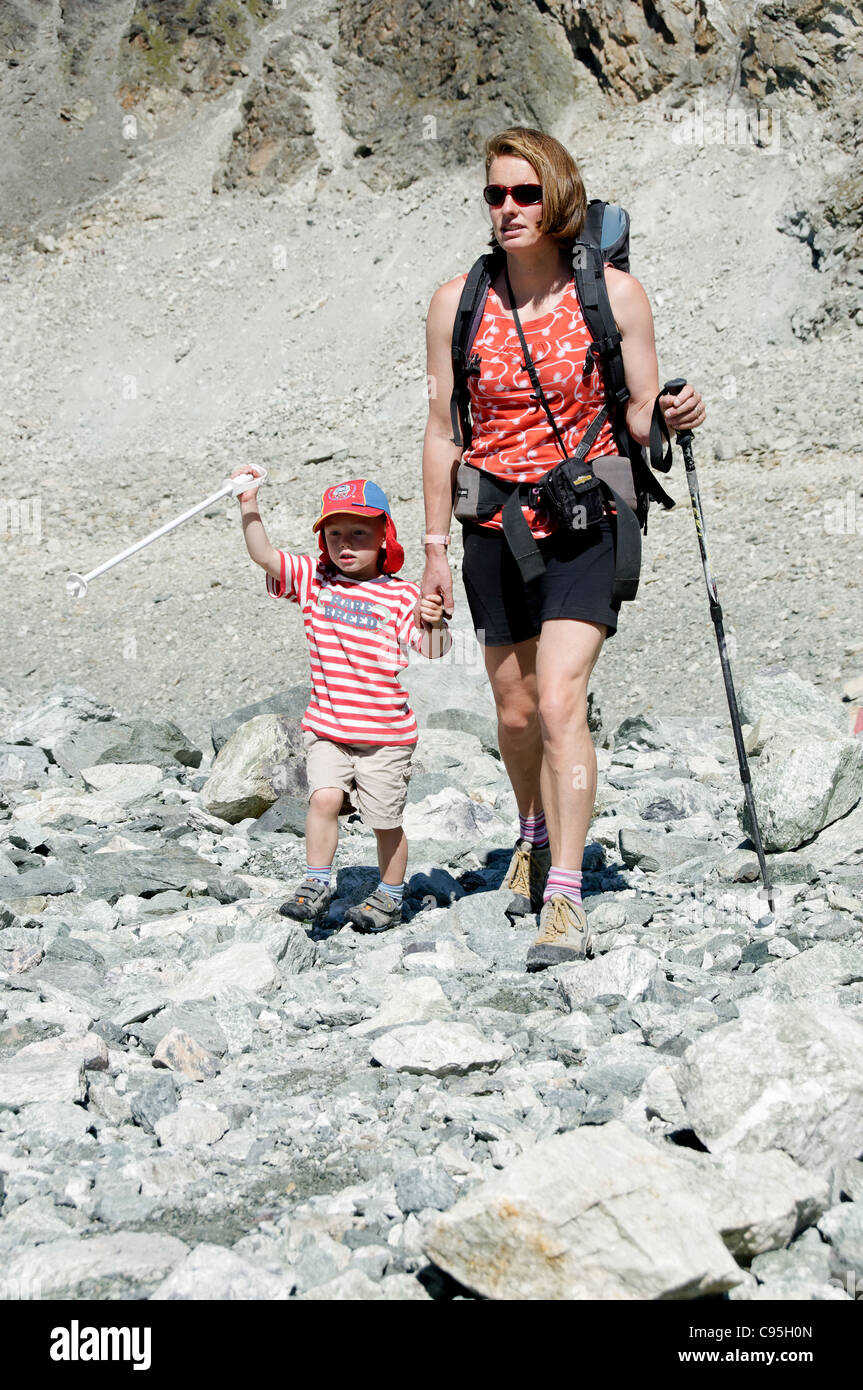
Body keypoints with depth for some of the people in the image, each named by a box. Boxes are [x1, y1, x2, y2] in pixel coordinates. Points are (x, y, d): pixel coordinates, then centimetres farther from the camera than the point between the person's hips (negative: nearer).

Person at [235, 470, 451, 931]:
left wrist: (434, 622, -35)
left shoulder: (400, 595, -6)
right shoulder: (313, 578, 4)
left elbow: (434, 651, -14)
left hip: (386, 734, -2)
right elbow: (264, 555, -5)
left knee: (386, 819, 6)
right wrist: (249, 505, -16)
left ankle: (391, 895, 24)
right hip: (326, 727, 2)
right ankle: (316, 883, -1)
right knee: (324, 797, -15)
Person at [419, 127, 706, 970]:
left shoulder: (614, 293, -6)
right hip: (496, 529, 3)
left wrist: (670, 415, -23)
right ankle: (535, 834, 43)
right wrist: (435, 549, 3)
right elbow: (442, 431, 4)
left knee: (560, 704, -16)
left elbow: (639, 414, 1)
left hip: (584, 526, -3)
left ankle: (565, 900, -15)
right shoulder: (457, 302, -2)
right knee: (516, 713, 13)